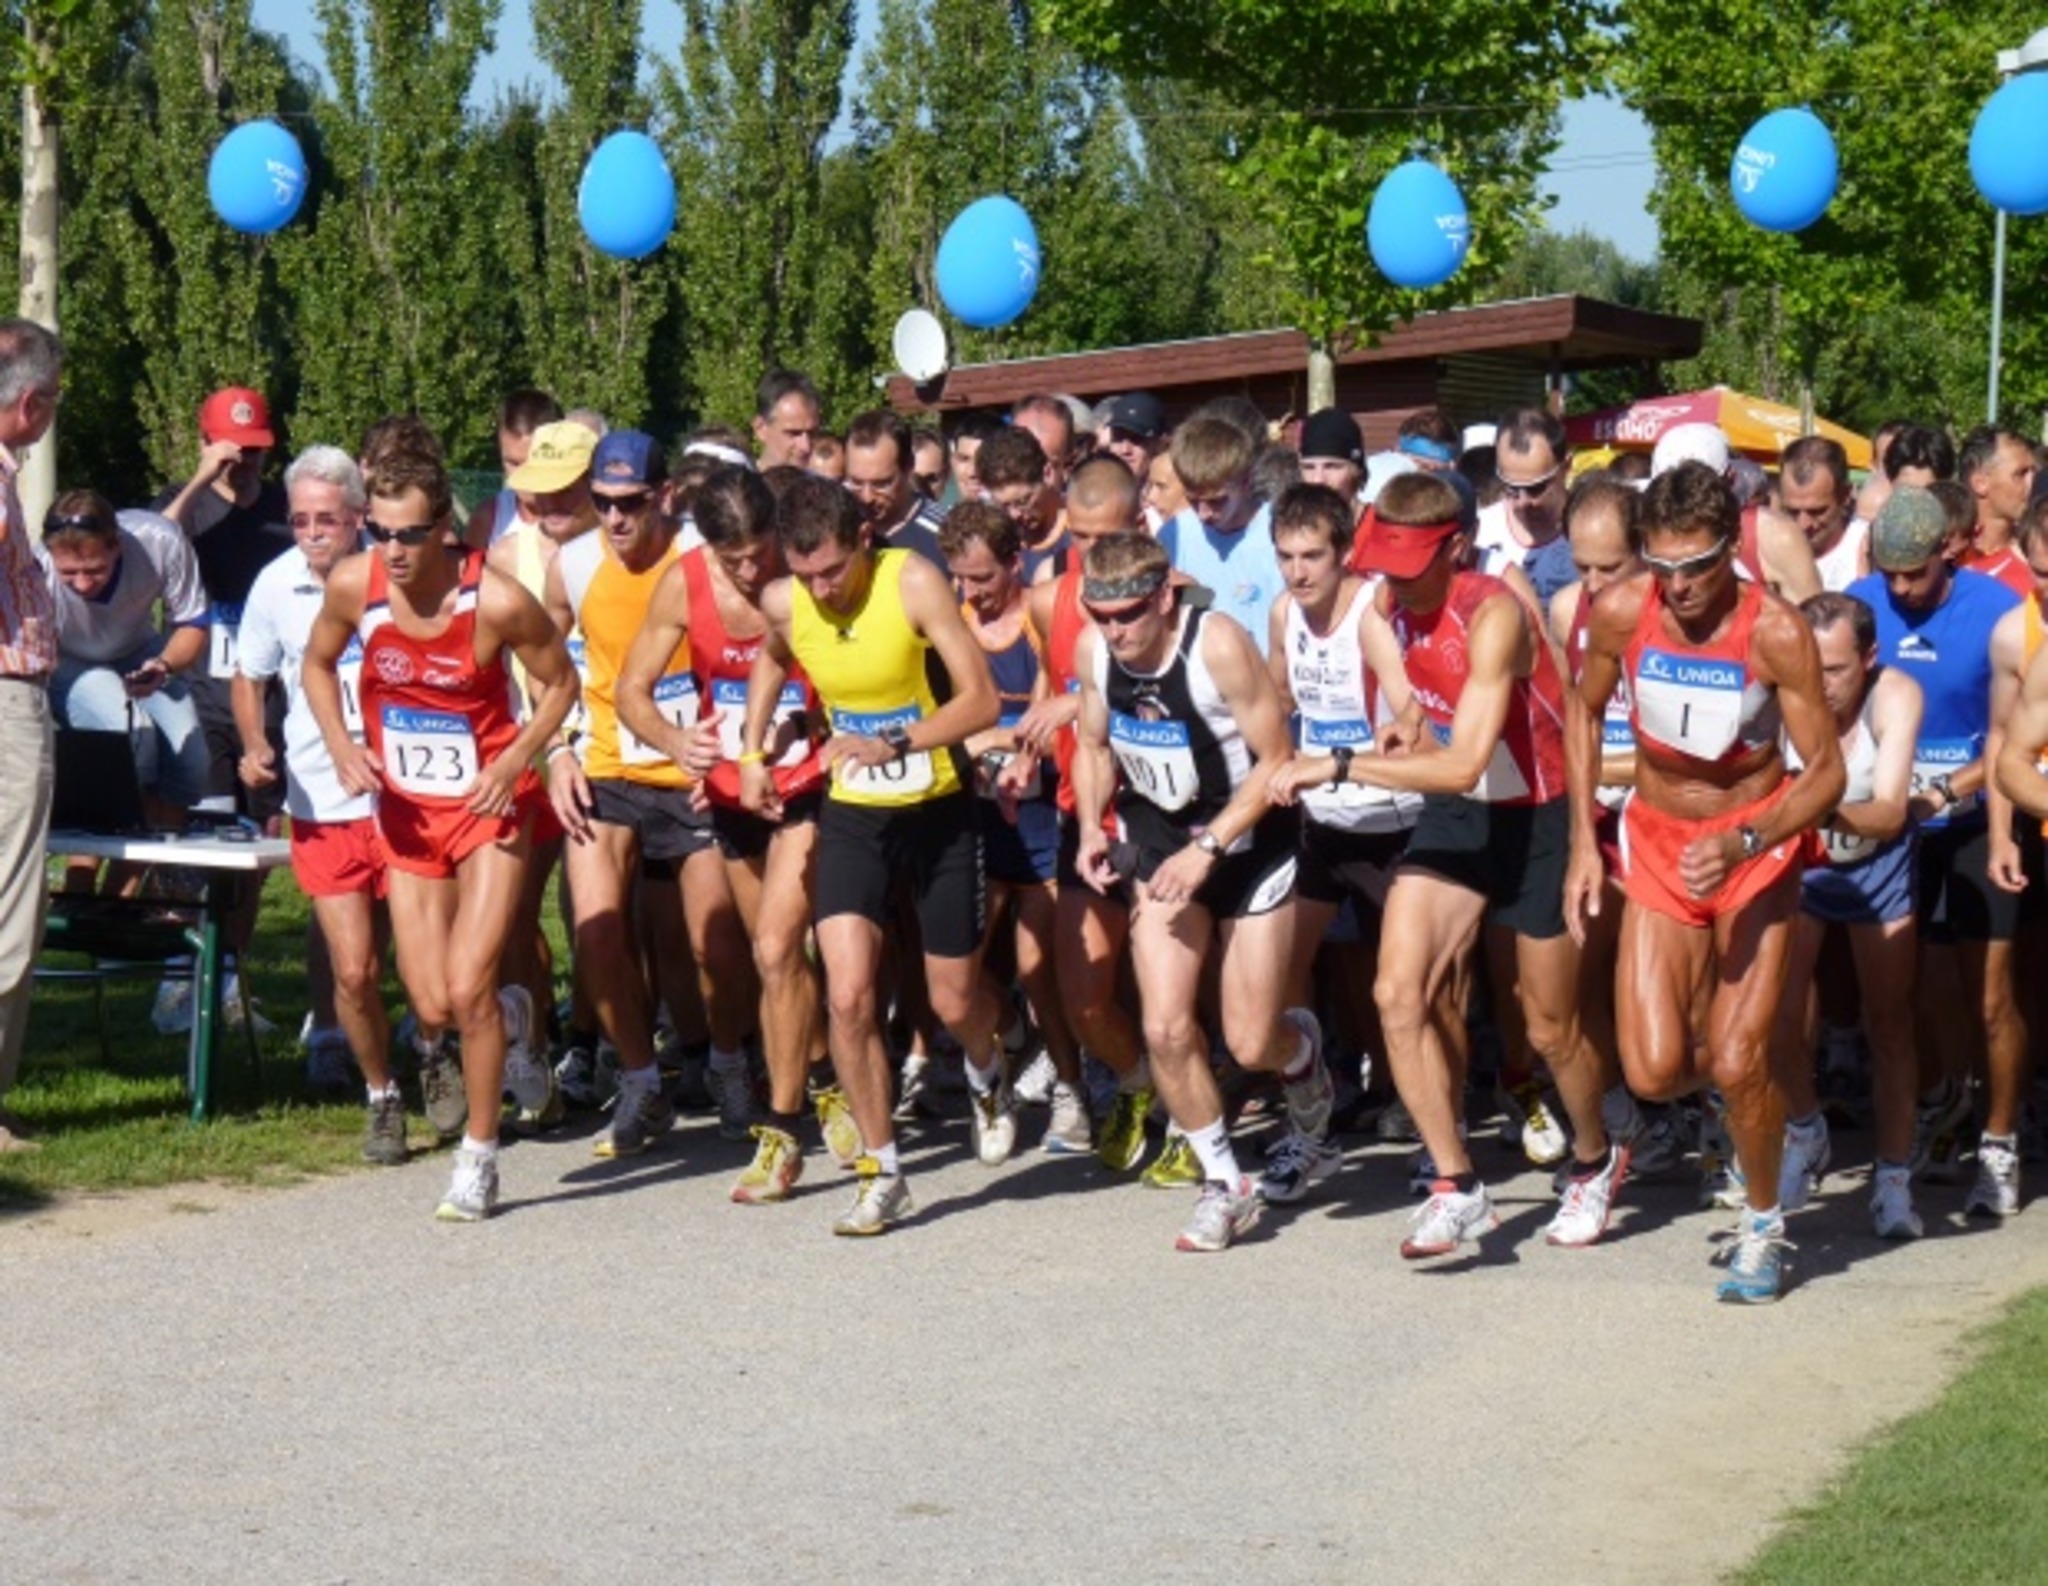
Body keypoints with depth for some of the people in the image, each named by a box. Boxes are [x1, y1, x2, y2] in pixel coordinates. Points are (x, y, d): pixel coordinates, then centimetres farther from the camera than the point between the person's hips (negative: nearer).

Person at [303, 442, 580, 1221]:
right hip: (407, 812, 3)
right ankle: (445, 1045, 39)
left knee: (467, 988, -11)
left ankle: (479, 1160, 7)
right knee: (429, 1005, 0)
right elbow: (318, 665, 8)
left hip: (490, 808, -3)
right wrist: (342, 746, -8)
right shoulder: (352, 585, -12)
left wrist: (516, 759, -19)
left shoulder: (497, 602, -21)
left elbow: (560, 683, -5)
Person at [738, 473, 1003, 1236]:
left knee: (954, 1001, 8)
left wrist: (894, 743, -32)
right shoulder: (783, 603, -7)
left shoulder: (913, 583, -20)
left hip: (939, 810, -2)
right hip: (852, 815, 3)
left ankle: (987, 1078, 45)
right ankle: (883, 1172, 2)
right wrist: (752, 751, 9)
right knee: (847, 995, -12)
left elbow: (981, 699, -21)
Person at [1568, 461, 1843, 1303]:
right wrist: (1583, 842, 2)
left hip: (1758, 845, -2)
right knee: (1653, 1073, -7)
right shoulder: (1620, 613, -14)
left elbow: (1826, 770, -16)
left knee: (1737, 1065, -11)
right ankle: (1748, 1081, 31)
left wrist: (1742, 845, -30)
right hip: (1658, 842, 3)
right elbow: (1585, 714, 6)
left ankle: (1763, 1226, 17)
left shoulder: (1775, 632, -22)